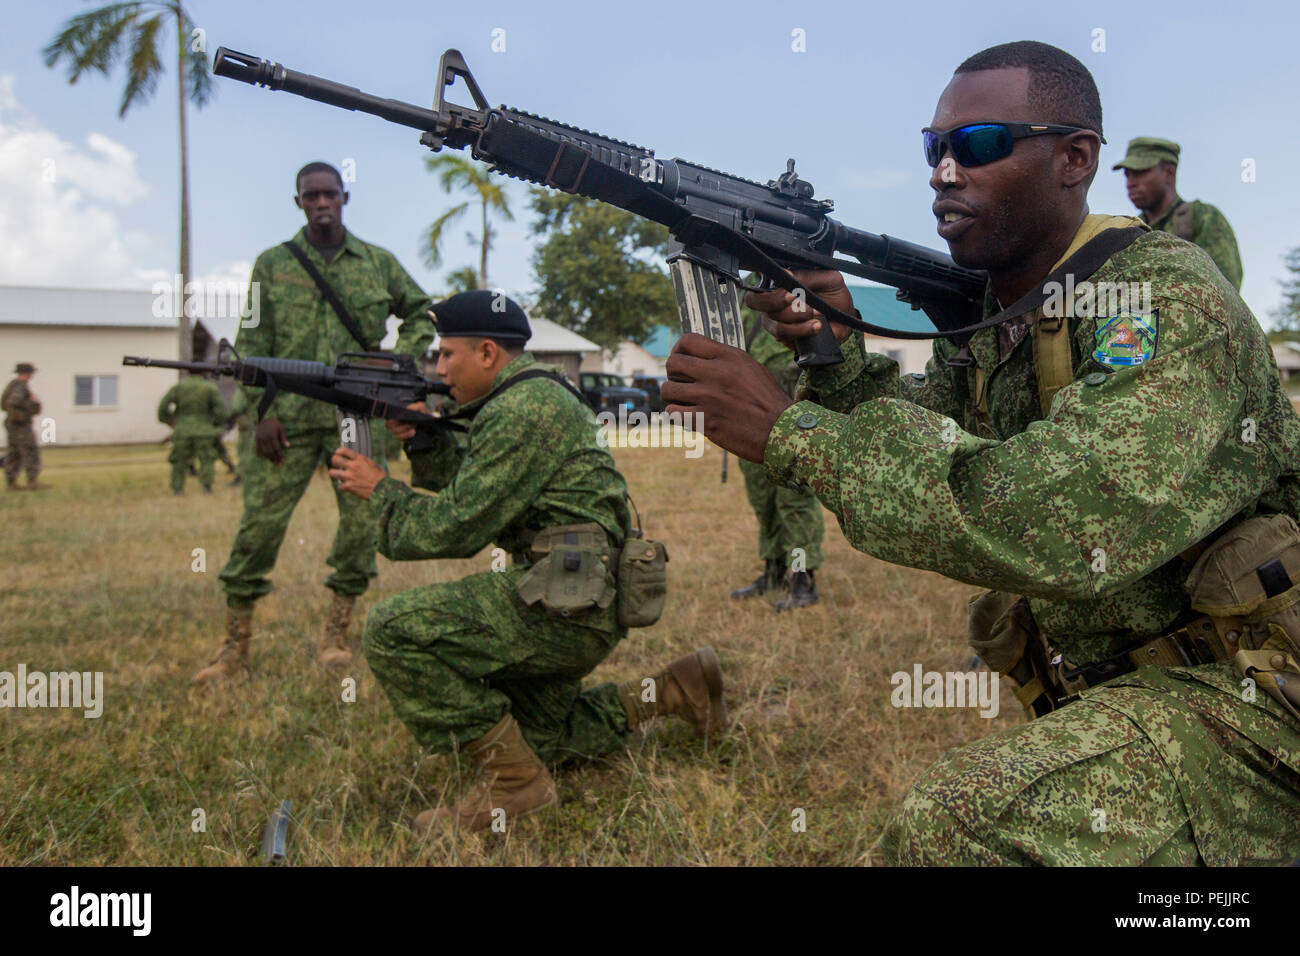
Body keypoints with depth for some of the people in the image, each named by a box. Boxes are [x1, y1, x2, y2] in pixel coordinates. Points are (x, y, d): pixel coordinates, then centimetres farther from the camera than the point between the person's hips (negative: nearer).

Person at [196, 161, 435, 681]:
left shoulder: (379, 262, 10)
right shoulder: (272, 264, 8)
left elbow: (420, 312, 21)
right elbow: (251, 342, 5)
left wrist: (400, 361, 3)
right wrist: (263, 410, -4)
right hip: (289, 417, -1)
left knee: (363, 523, 1)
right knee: (259, 523, -4)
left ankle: (335, 636, 16)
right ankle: (235, 647, 6)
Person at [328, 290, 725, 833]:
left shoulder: (524, 410, -16)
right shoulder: (532, 397, 17)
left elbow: (457, 529, -16)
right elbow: (468, 487, 21)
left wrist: (380, 490, -3)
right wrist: (423, 440, 5)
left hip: (567, 604, -11)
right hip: (570, 603, 11)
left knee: (391, 631, -18)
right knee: (537, 739, 26)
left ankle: (514, 779, -11)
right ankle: (671, 692, 25)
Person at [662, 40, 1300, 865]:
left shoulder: (1168, 296, -18)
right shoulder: (987, 314, 9)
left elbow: (1077, 524, -33)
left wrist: (793, 433, -32)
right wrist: (839, 360, -15)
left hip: (1234, 696, -7)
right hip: (1100, 704, 8)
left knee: (960, 820, -29)